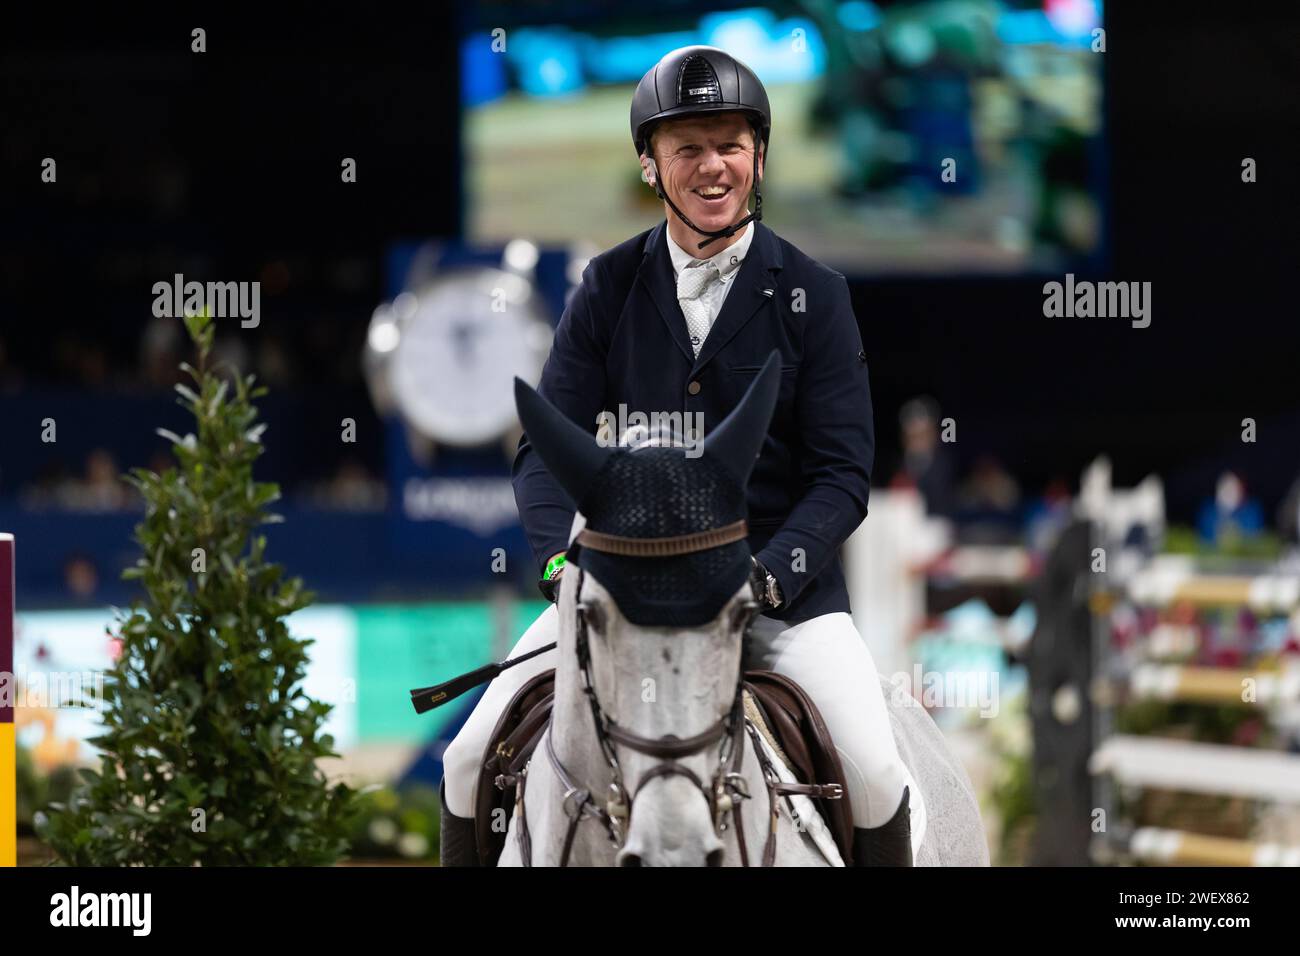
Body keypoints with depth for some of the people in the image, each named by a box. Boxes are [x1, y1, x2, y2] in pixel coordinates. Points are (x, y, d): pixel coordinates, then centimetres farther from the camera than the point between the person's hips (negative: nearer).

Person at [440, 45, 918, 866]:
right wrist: (561, 555, -18)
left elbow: (844, 472, -4)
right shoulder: (610, 289, 5)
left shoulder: (813, 296, 0)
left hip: (781, 575, -2)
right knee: (471, 763, -10)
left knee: (877, 776, -20)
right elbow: (546, 449, 2)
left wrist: (768, 574, -20)